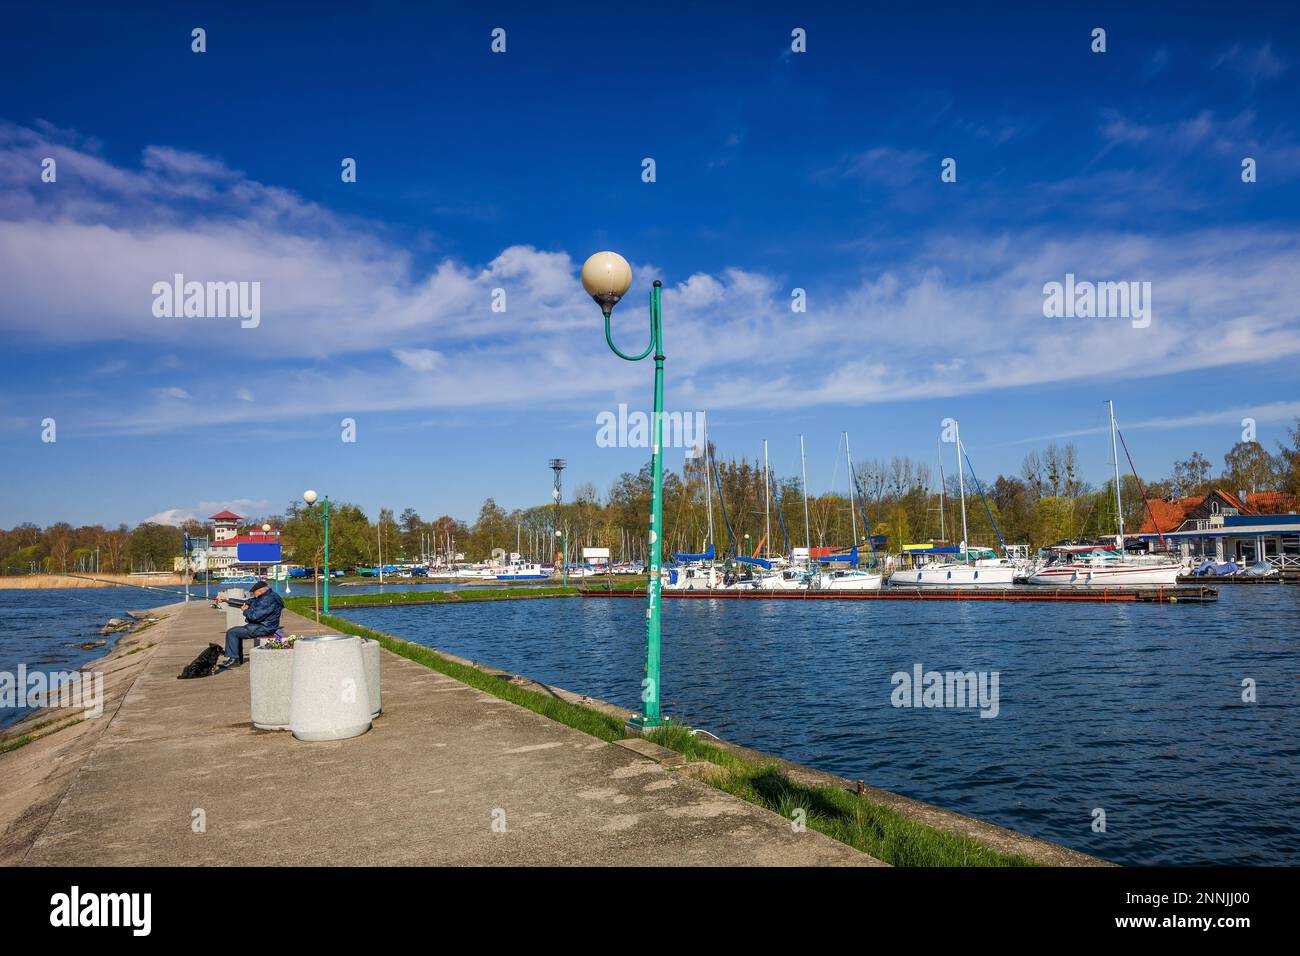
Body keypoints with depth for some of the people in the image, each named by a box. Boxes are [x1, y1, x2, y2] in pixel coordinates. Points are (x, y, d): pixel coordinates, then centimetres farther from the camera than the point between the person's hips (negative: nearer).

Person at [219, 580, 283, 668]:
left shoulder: (268, 600, -23)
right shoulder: (263, 598, 13)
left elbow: (255, 616, -26)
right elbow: (247, 602, 20)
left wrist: (246, 611, -5)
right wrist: (228, 600, 16)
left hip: (263, 629, -11)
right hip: (260, 625, 11)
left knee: (232, 633, -9)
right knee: (235, 631, 23)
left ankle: (233, 659, -2)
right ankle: (239, 659, 24)